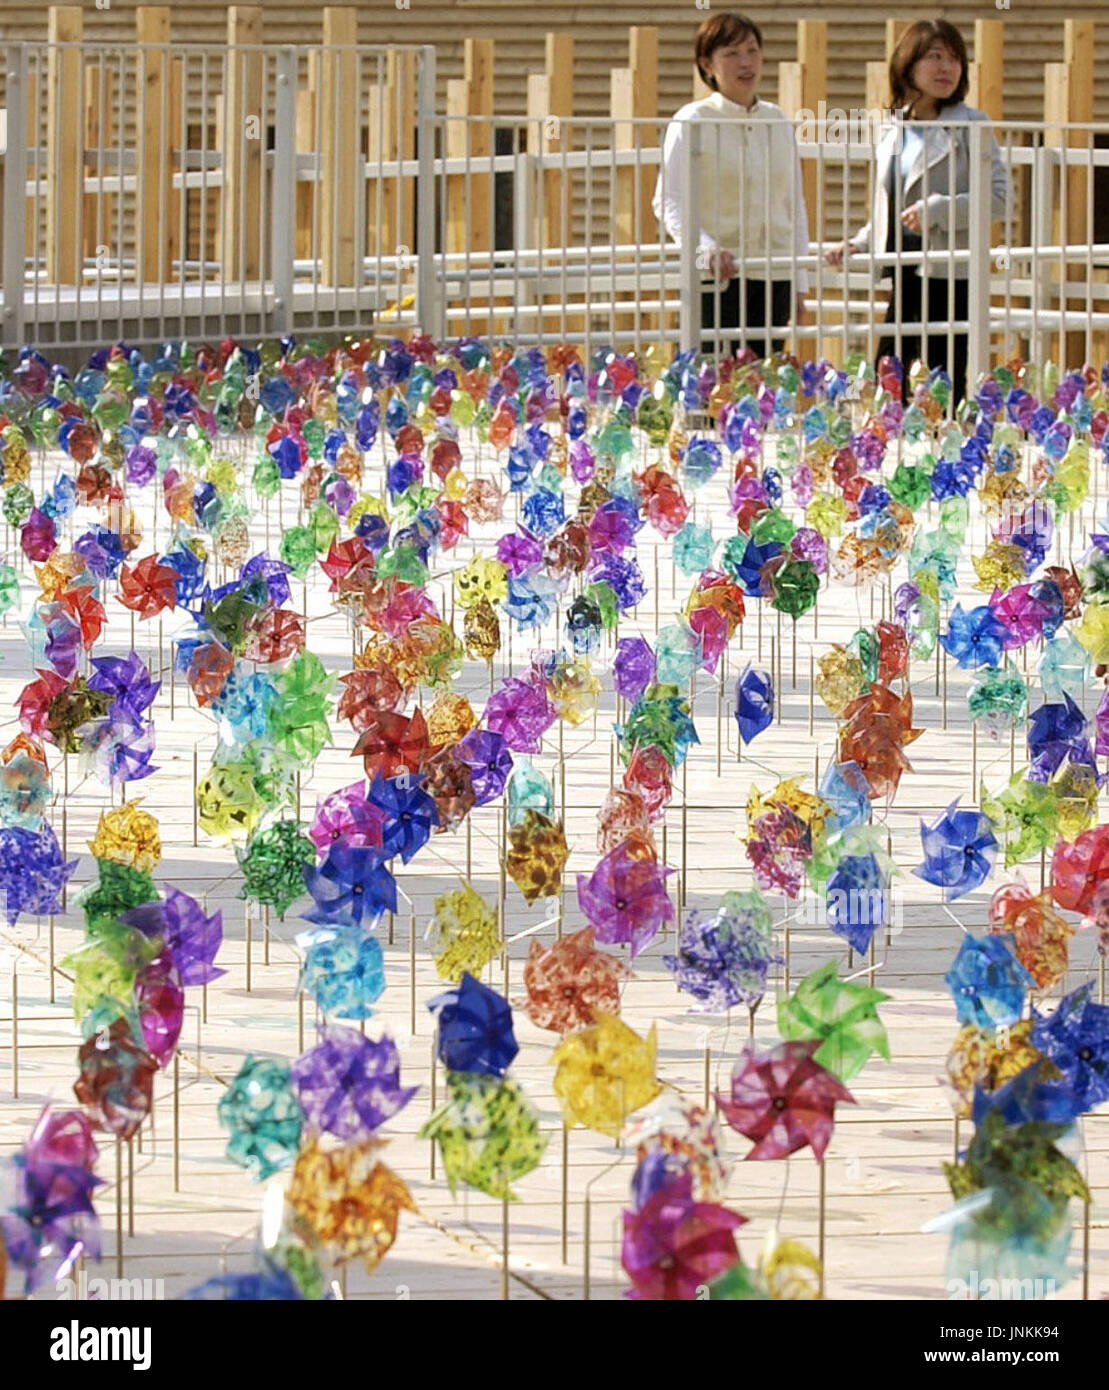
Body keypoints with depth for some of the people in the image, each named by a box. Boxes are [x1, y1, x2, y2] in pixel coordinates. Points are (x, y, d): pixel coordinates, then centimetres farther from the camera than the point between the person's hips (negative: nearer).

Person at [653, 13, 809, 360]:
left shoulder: (778, 122, 12)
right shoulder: (692, 121, -3)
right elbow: (668, 201, -9)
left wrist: (800, 281, 13)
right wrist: (705, 247, -26)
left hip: (774, 277, 5)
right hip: (717, 276, -5)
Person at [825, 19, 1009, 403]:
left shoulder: (970, 125, -3)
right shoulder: (894, 131, 15)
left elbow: (998, 198, -11)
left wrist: (935, 210, -17)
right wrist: (858, 245, 10)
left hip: (949, 271, -6)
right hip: (904, 272, 6)